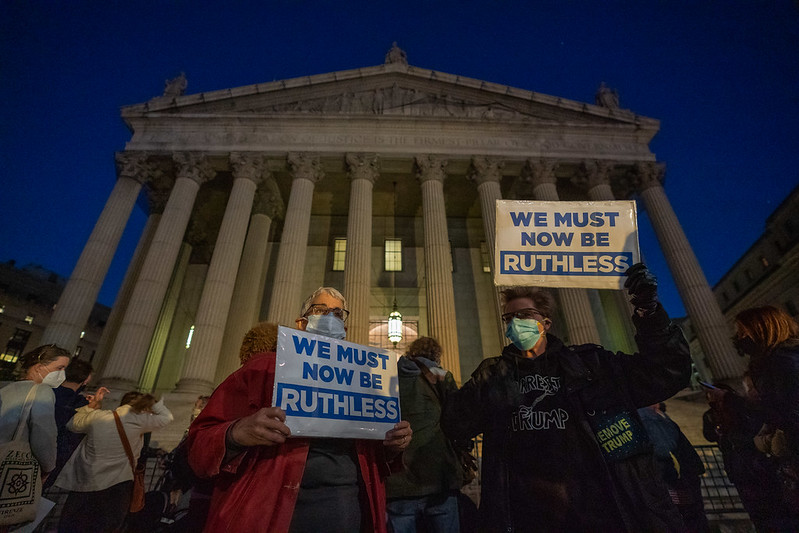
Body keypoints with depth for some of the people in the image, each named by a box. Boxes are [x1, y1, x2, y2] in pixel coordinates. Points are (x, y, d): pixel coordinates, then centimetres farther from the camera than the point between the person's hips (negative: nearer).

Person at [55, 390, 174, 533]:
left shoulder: (96, 416, -13)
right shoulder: (138, 420, -22)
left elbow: (73, 425, 7)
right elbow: (167, 417, -10)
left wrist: (93, 403, 7)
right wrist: (151, 400, -5)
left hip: (86, 482, 2)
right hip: (118, 487, -2)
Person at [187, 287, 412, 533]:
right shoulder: (265, 367, -1)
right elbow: (201, 442, -4)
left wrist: (392, 449, -5)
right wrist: (237, 433, -25)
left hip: (353, 512, 4)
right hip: (273, 513, -3)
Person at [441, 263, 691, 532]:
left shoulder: (588, 362, 7)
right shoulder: (494, 373, 7)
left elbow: (668, 373, 2)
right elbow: (454, 425, -2)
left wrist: (649, 312, -12)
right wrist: (488, 389, -20)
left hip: (602, 511, 0)